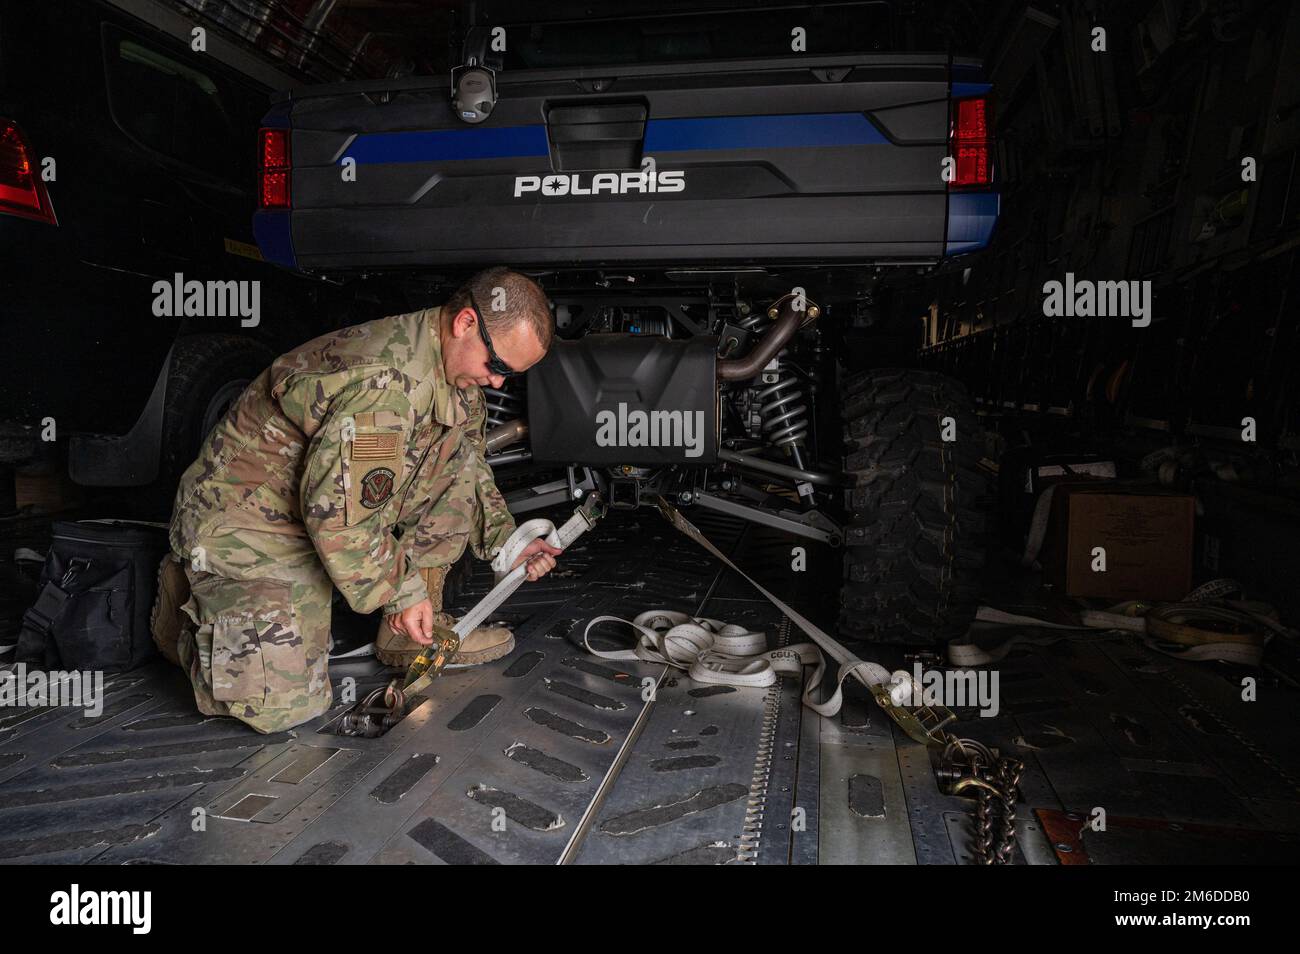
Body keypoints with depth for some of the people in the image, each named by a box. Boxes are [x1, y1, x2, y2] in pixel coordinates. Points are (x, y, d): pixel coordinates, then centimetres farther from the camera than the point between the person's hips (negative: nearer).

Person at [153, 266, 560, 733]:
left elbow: (470, 469, 14)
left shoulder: (455, 366, 0)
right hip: (247, 521, -8)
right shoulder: (389, 381, -32)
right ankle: (184, 604, 13)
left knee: (460, 456, -7)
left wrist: (506, 541, 2)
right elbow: (338, 512, -31)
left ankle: (412, 633, 3)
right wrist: (401, 591, -19)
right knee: (286, 706, -17)